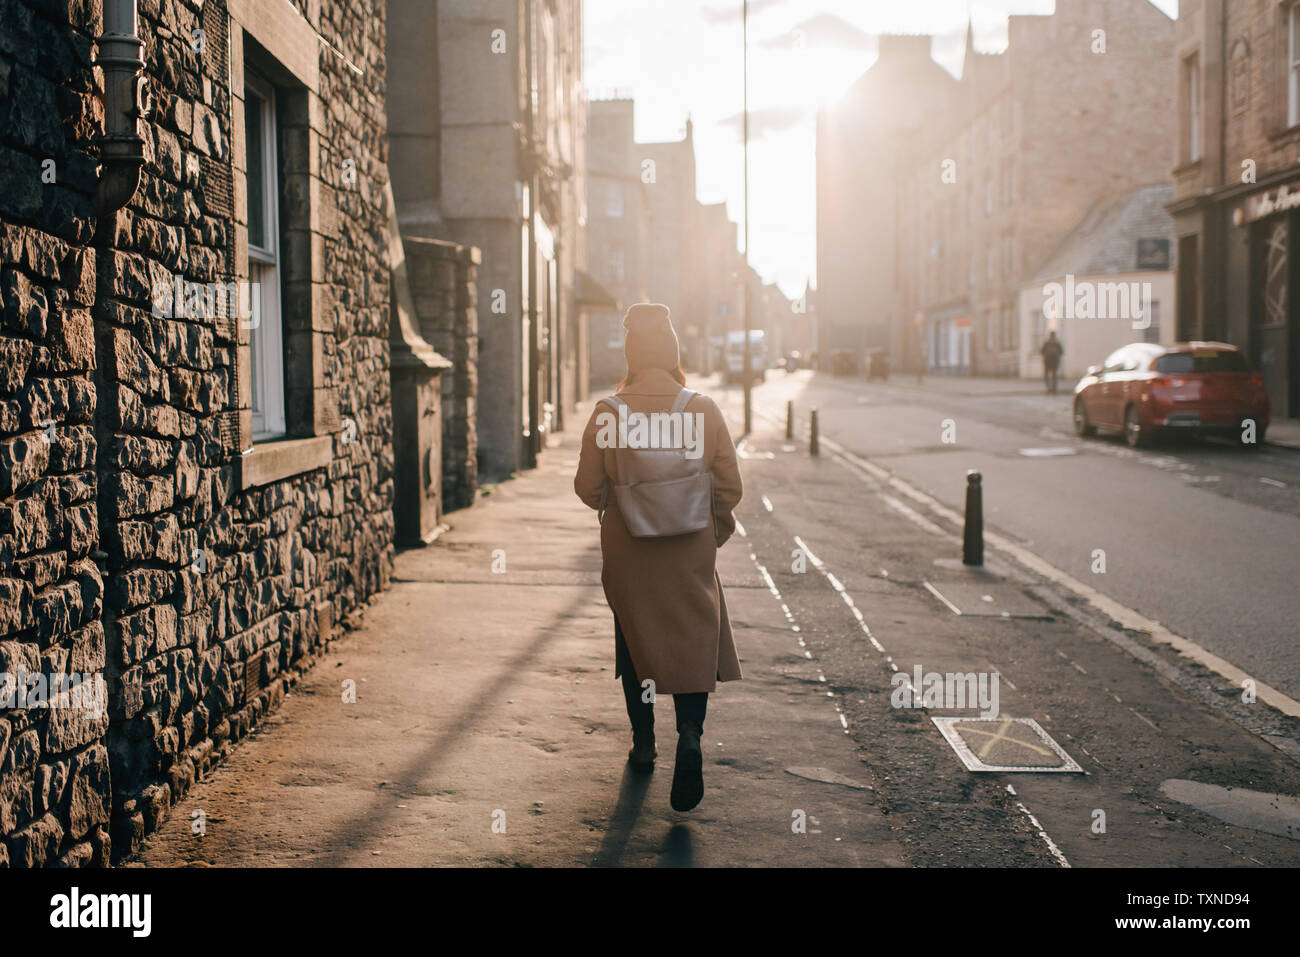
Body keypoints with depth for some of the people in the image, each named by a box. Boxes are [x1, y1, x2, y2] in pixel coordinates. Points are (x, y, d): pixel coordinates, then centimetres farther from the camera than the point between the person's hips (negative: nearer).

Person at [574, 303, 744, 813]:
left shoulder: (607, 412, -11)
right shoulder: (704, 409, -10)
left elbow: (588, 488, -5)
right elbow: (730, 487, -4)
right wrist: (718, 525, 14)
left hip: (626, 551, 1)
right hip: (690, 550, 0)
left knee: (635, 639, 17)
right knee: (694, 637, 7)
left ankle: (643, 744, 27)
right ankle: (690, 732, -15)